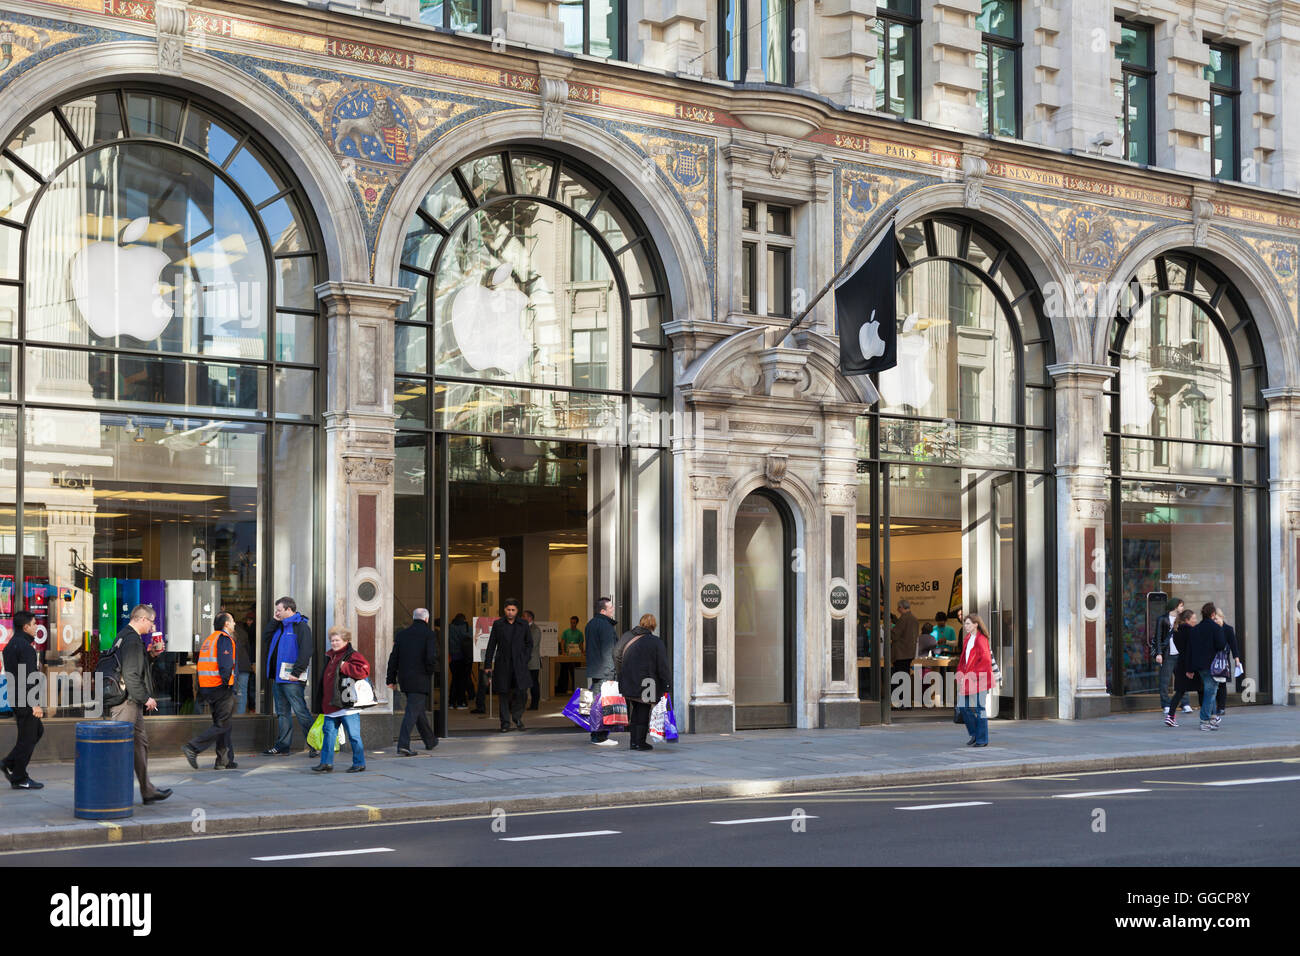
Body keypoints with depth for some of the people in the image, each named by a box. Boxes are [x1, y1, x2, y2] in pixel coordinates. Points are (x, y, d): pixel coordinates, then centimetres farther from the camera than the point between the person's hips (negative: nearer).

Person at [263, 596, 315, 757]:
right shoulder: (280, 626, 18)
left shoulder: (301, 626, -9)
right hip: (279, 677, 9)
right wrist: (275, 621, 8)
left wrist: (296, 672, -21)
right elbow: (265, 638, 17)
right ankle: (282, 746, 17)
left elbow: (306, 650, -17)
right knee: (282, 713, 12)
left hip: (292, 679, -9)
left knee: (300, 712, -9)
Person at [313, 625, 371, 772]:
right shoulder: (330, 657, 18)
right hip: (331, 707, 8)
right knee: (328, 733, 7)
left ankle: (359, 763, 8)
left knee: (353, 735, -1)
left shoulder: (352, 655, -6)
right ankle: (326, 763, 11)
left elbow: (364, 670, -23)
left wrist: (344, 666, -18)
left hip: (347, 706, -8)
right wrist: (323, 704, 23)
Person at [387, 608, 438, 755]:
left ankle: (430, 741, 33)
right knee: (413, 711, -7)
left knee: (420, 709, 20)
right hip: (421, 681, -6)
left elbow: (393, 658, 7)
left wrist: (391, 679, 10)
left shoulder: (402, 634, 8)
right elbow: (431, 658, -19)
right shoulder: (429, 634, -7)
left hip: (405, 680, 6)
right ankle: (403, 746, -17)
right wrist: (431, 670, 0)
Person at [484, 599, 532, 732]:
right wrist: (488, 665, 2)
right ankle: (505, 722, 11)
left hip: (519, 664, 0)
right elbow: (491, 645, 5)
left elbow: (529, 643, 16)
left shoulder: (523, 625, 7)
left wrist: (525, 659, 3)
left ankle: (517, 716, 11)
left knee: (521, 690, -12)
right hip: (502, 664, 0)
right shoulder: (498, 624, 4)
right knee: (503, 693, 1)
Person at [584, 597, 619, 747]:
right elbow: (607, 651, -19)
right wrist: (611, 673, -17)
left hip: (592, 672, 10)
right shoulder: (605, 626, -16)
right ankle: (601, 737, -5)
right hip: (604, 672, -10)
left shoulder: (591, 624, 15)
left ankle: (595, 734, 19)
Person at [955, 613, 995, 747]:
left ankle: (982, 739, 7)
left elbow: (986, 660, -19)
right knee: (963, 706, 7)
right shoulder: (968, 639, 14)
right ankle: (974, 734, 21)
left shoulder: (981, 639, -12)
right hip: (968, 679, 8)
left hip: (979, 680, -8)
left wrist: (973, 675, -19)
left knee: (979, 708, -2)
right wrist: (960, 673, 8)